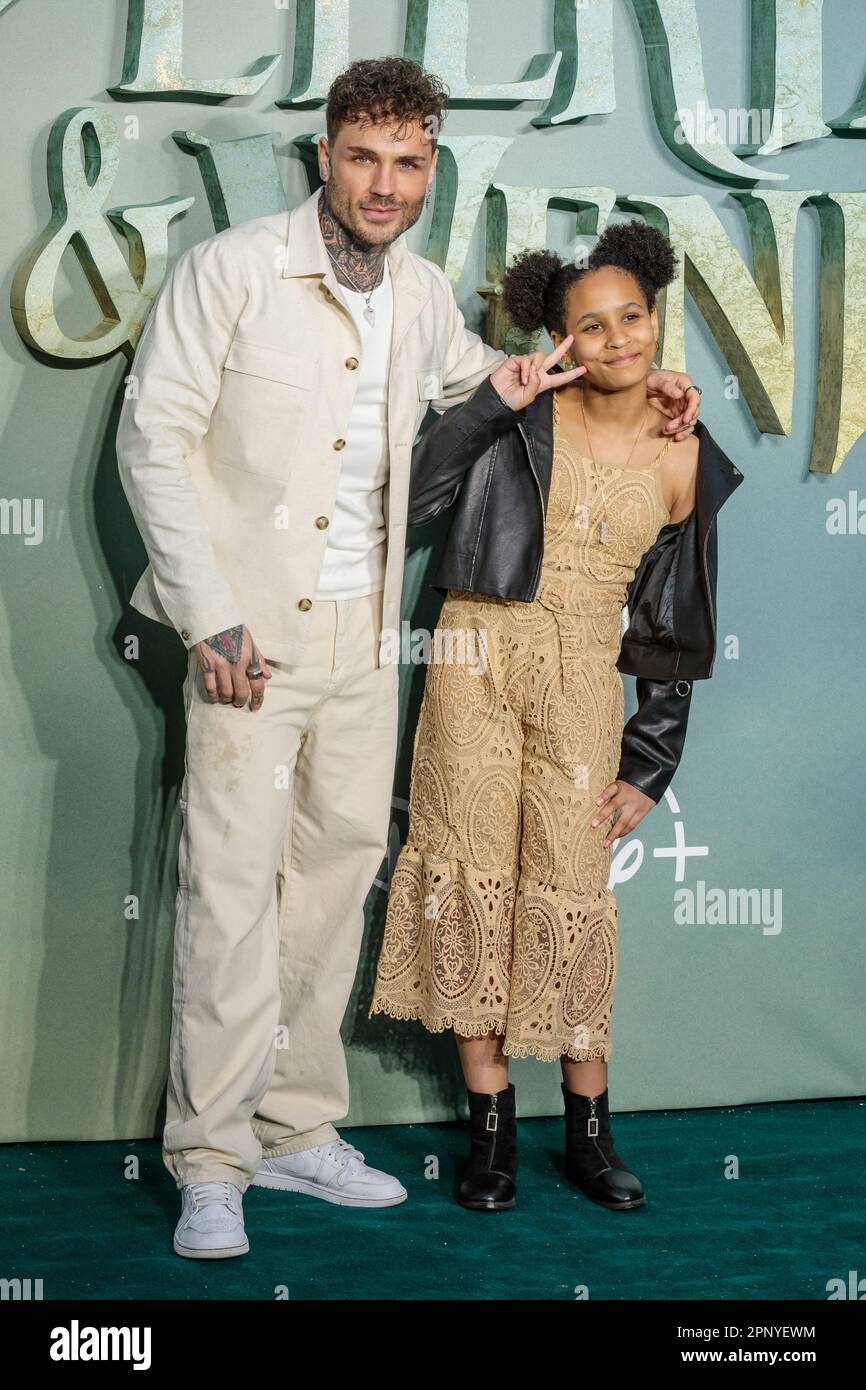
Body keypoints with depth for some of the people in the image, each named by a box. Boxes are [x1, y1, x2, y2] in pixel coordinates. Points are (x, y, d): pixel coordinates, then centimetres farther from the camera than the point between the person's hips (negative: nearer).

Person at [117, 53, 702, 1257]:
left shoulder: (424, 298, 9)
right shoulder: (232, 269, -8)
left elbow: (479, 378, 30)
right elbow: (153, 438, -9)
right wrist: (209, 612, -15)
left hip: (362, 628, 6)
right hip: (248, 625, -6)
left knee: (341, 866, 9)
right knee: (233, 879, -7)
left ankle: (297, 1129, 22)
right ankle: (212, 1161, 5)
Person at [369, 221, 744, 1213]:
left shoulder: (683, 462, 7)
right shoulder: (522, 411, 4)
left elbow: (675, 630, 10)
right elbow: (410, 501, -4)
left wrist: (650, 767, 7)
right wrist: (493, 404, -10)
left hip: (583, 680, 0)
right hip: (478, 655, 0)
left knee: (568, 896, -1)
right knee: (472, 877, 1)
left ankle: (589, 1133, 14)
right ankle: (491, 1128, 11)